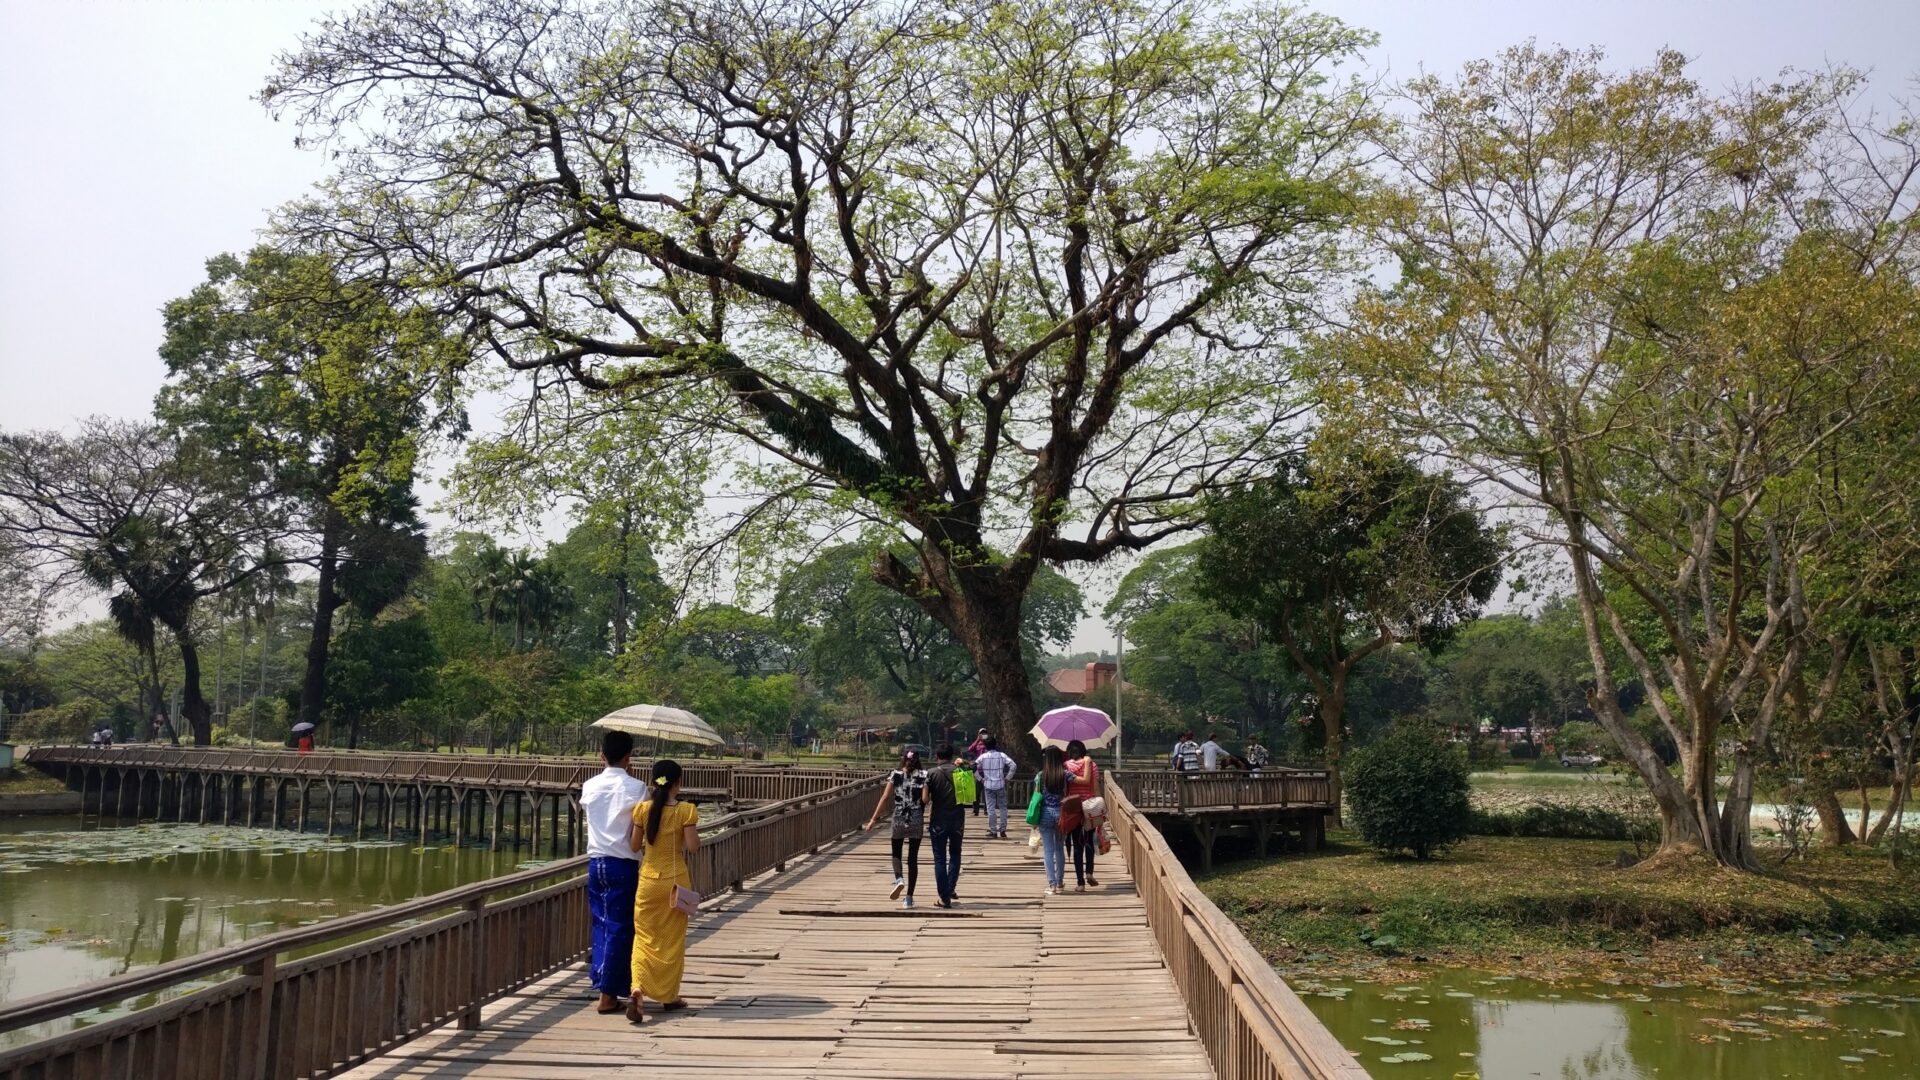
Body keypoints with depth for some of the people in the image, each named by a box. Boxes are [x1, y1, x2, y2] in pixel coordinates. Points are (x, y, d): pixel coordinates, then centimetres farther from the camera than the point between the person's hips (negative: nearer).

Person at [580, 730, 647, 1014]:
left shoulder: (590, 785, 4)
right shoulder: (635, 787, -11)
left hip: (595, 861, 5)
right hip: (623, 863, -5)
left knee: (601, 925, 14)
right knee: (619, 928, 1)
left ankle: (604, 985, 16)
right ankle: (608, 994, 0)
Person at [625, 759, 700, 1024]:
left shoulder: (643, 809, -5)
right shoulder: (686, 811, -11)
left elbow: (634, 845, 3)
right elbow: (693, 847, -12)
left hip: (648, 878, 2)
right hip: (675, 879, -1)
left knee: (645, 937, 7)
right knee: (672, 939, 12)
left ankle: (637, 992, -15)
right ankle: (669, 996, 22)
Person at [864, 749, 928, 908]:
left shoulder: (895, 775, 0)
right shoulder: (923, 775, -1)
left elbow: (885, 797, -5)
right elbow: (925, 799, -9)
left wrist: (874, 819, -3)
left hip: (899, 819, 0)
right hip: (917, 820, 0)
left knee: (896, 853, 19)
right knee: (912, 858, 5)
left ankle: (899, 879, -10)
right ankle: (909, 897, 3)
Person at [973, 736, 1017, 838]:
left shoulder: (983, 756, -2)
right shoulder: (1002, 756, -3)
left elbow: (974, 767, -7)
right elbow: (1013, 765, -11)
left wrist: (980, 779, 3)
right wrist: (1007, 777, -1)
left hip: (988, 785, 0)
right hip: (1000, 785, 0)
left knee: (991, 808, 4)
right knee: (1002, 808, 10)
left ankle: (993, 832, 4)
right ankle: (1002, 831, 9)